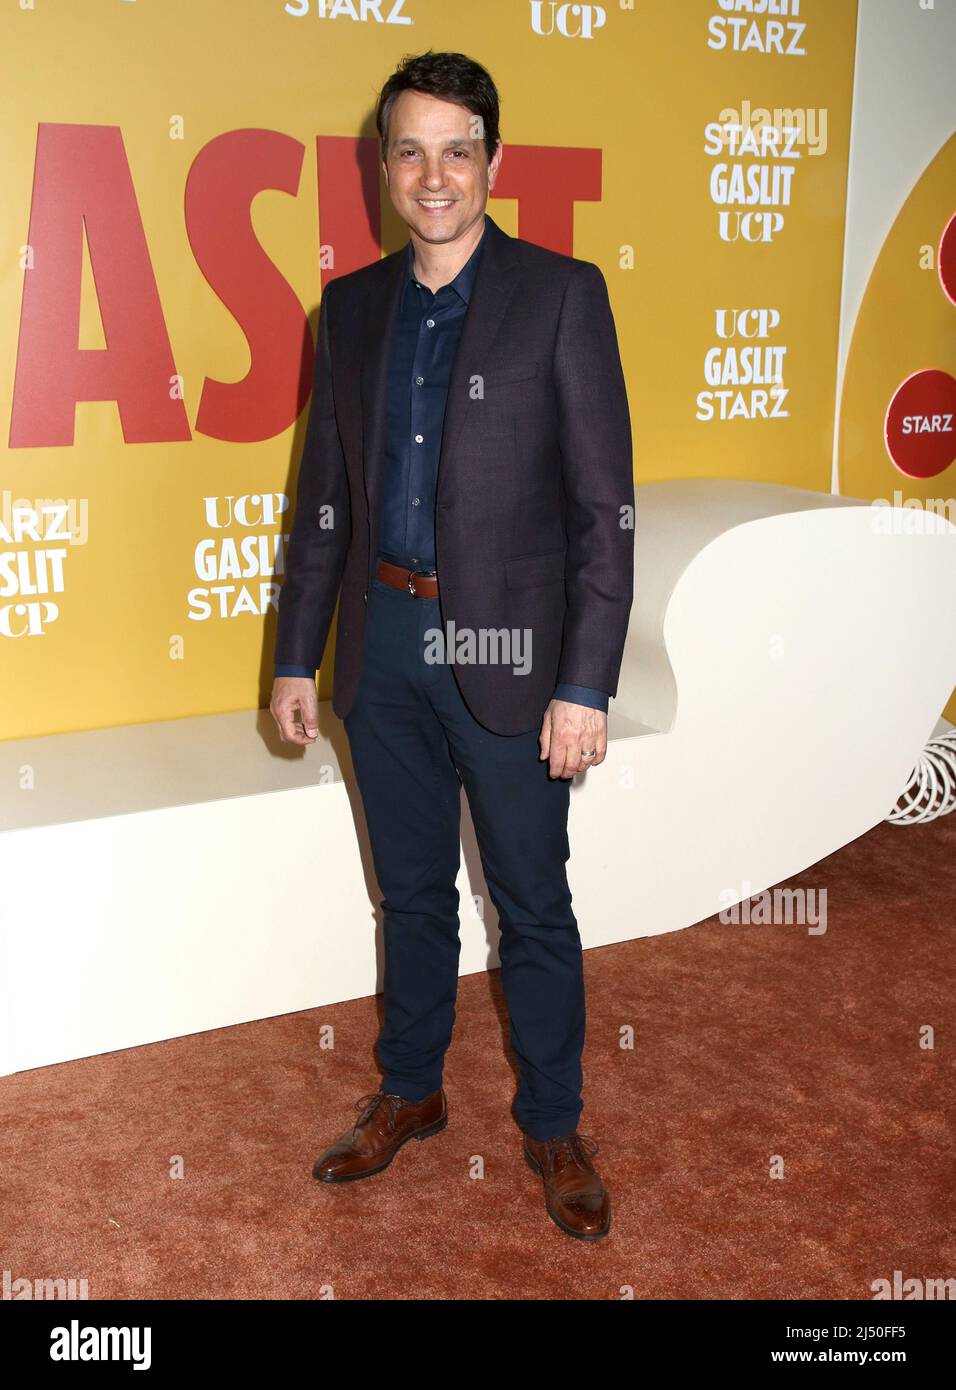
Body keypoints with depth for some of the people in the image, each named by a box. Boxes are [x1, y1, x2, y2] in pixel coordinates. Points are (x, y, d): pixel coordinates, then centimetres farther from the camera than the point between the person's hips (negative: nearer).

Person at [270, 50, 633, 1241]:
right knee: (411, 893, 18)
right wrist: (296, 655, 10)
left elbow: (604, 505, -10)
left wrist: (584, 685, -14)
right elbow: (324, 493, 12)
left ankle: (553, 1125, 27)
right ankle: (408, 1094, 36)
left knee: (533, 908, 8)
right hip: (382, 645, 4)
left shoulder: (560, 296, -6)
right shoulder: (351, 307, 8)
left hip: (503, 649, -4)